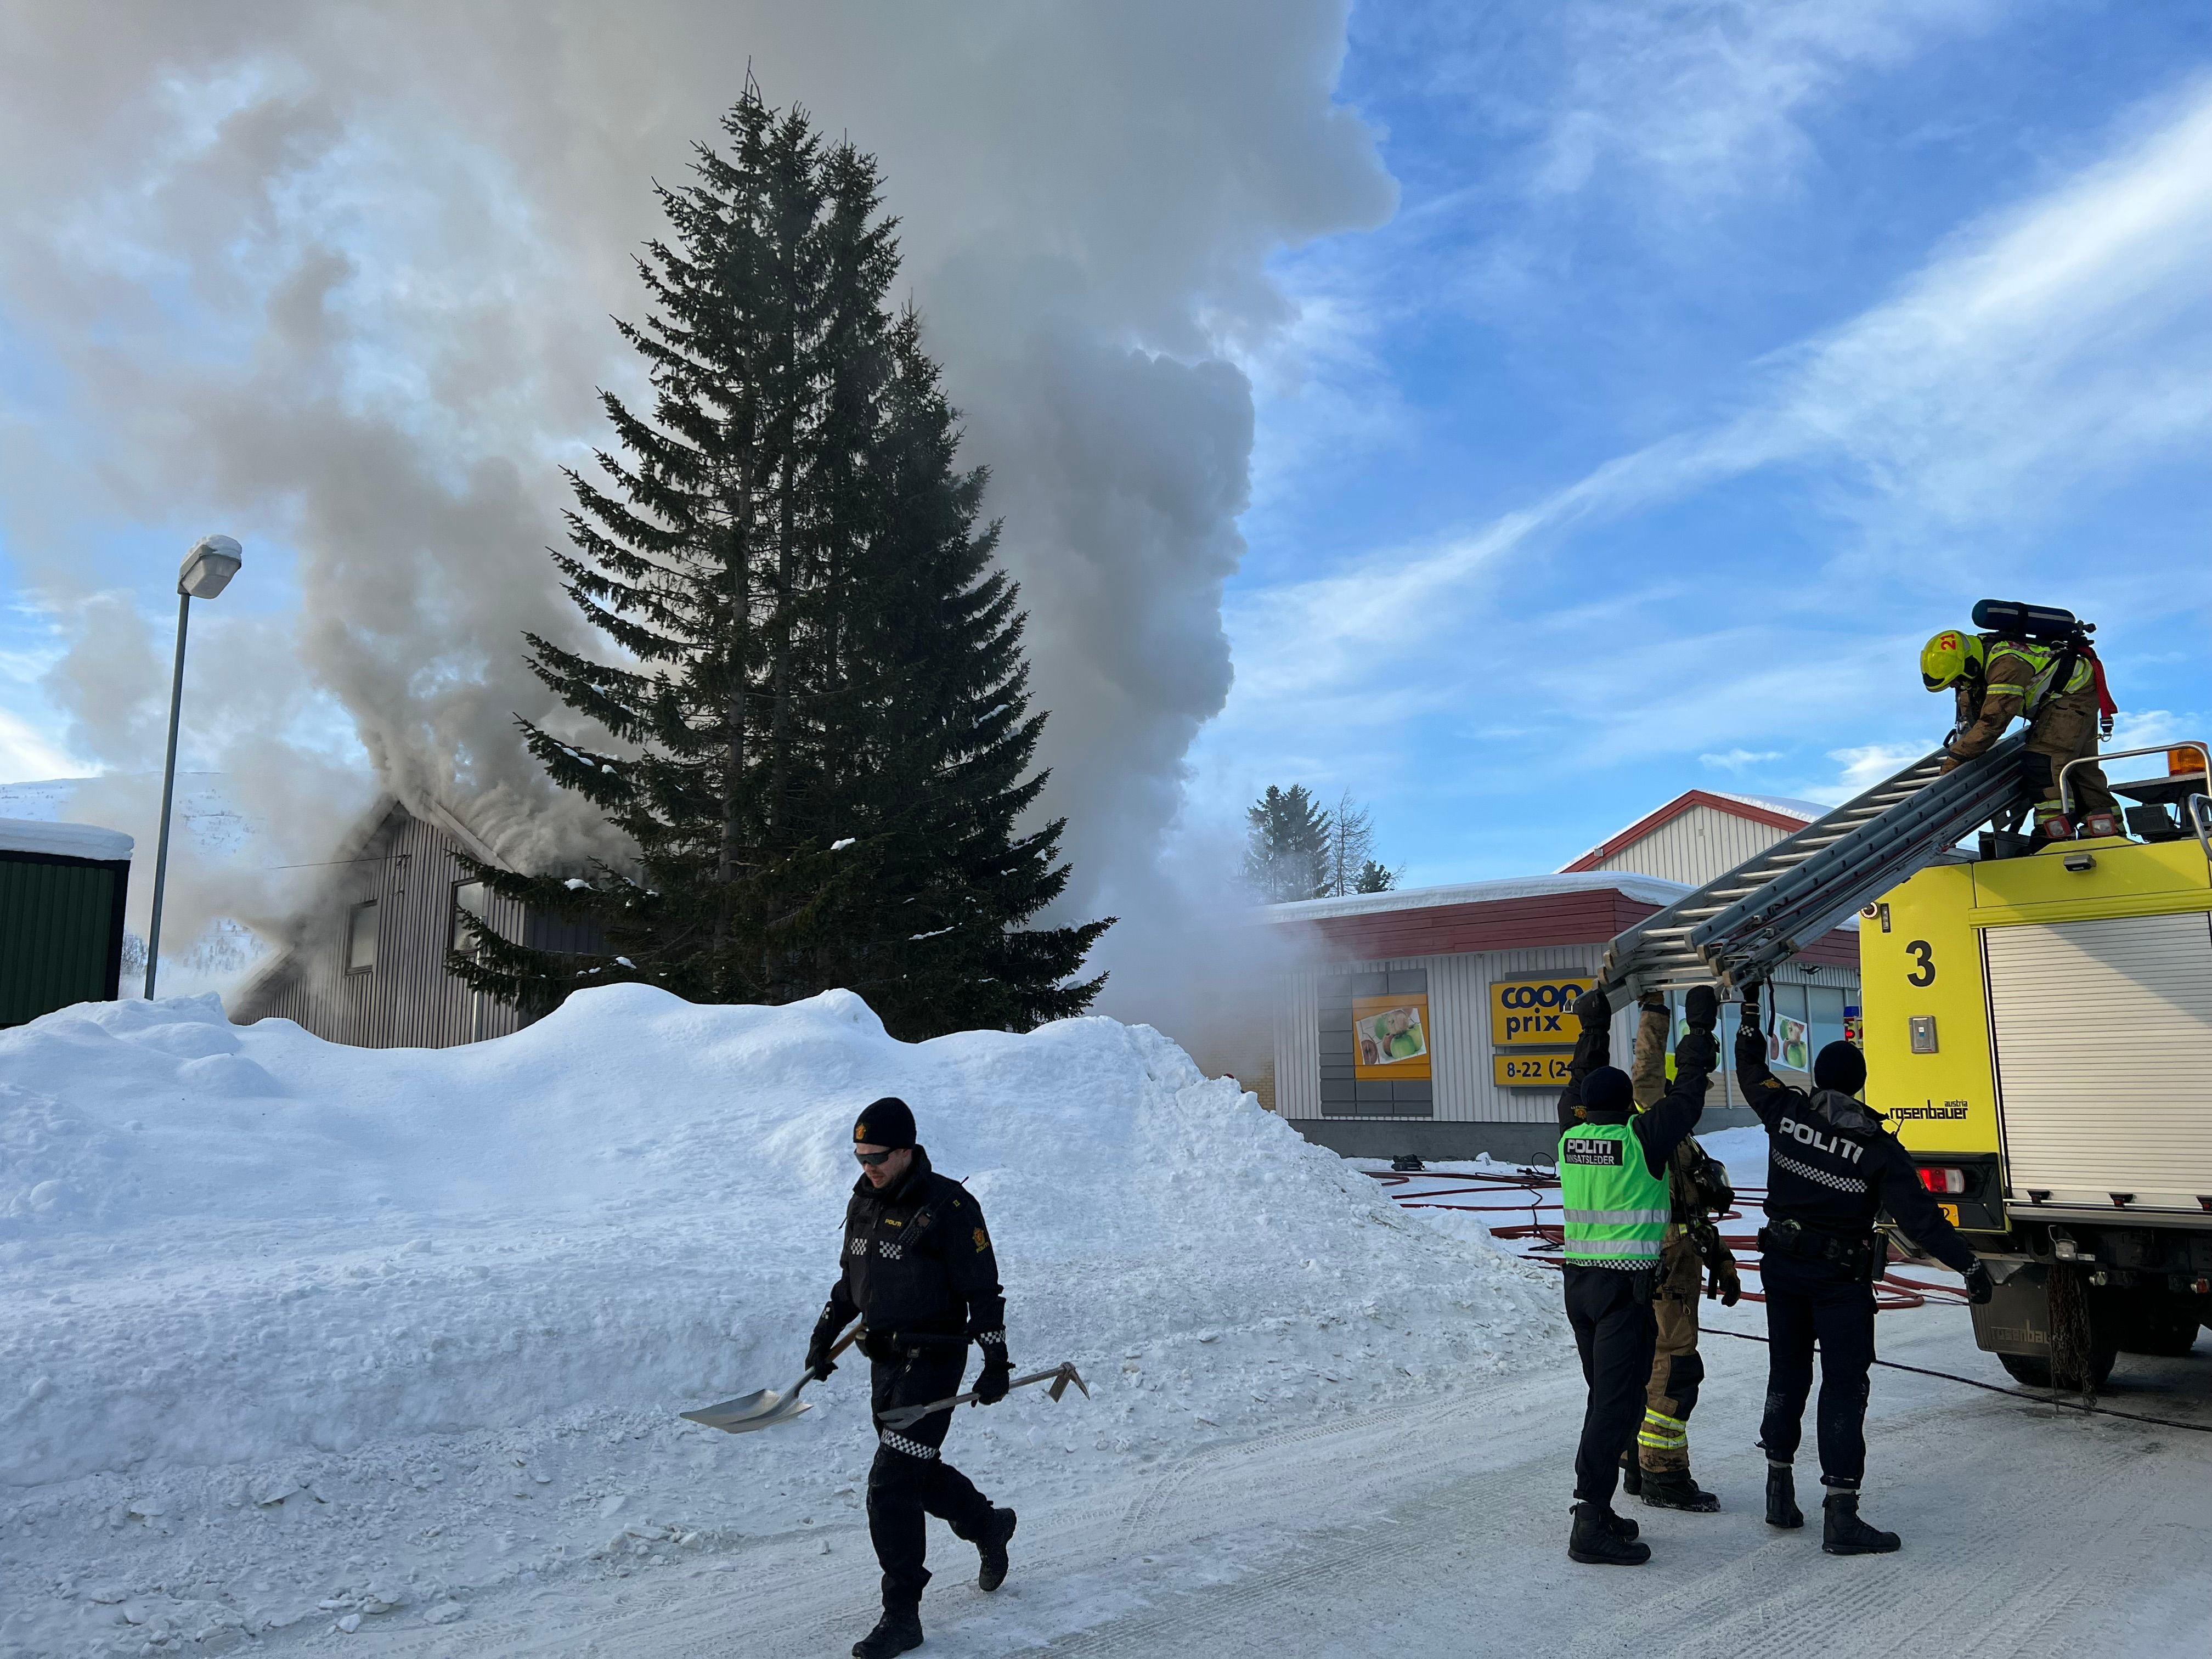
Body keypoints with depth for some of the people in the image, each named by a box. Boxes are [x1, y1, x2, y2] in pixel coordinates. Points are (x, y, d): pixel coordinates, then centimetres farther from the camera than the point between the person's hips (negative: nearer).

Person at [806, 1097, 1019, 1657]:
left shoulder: (949, 1206, -16)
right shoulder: (864, 1202, 6)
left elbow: (983, 1290, -13)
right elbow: (851, 1278, 20)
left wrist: (996, 1361, -13)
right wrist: (824, 1336, 18)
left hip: (932, 1362, -7)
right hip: (884, 1360, 8)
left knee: (892, 1485, -10)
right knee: (917, 1472, 18)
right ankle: (989, 1525, 45)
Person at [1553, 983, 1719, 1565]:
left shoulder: (1570, 1136, 3)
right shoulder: (1640, 1140, -13)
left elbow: (1577, 1087, 21)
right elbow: (1687, 1094, -4)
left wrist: (1593, 1029, 28)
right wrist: (1700, 1026, 7)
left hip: (1579, 1282, 7)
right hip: (1626, 1287, -7)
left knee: (1605, 1396, 18)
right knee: (1618, 1402, -5)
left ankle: (1596, 1511, 22)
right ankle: (1592, 1525, -6)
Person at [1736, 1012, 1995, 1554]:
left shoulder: (1787, 1113, -5)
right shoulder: (1879, 1148, -13)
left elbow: (1751, 1072, 13)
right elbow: (1919, 1217, -14)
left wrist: (1750, 1014, 20)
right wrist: (1969, 1265, -8)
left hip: (1783, 1265, 4)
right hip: (1840, 1277, -4)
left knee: (1787, 1374, 17)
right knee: (1844, 1387, 0)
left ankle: (1780, 1489, 23)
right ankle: (1840, 1514, -2)